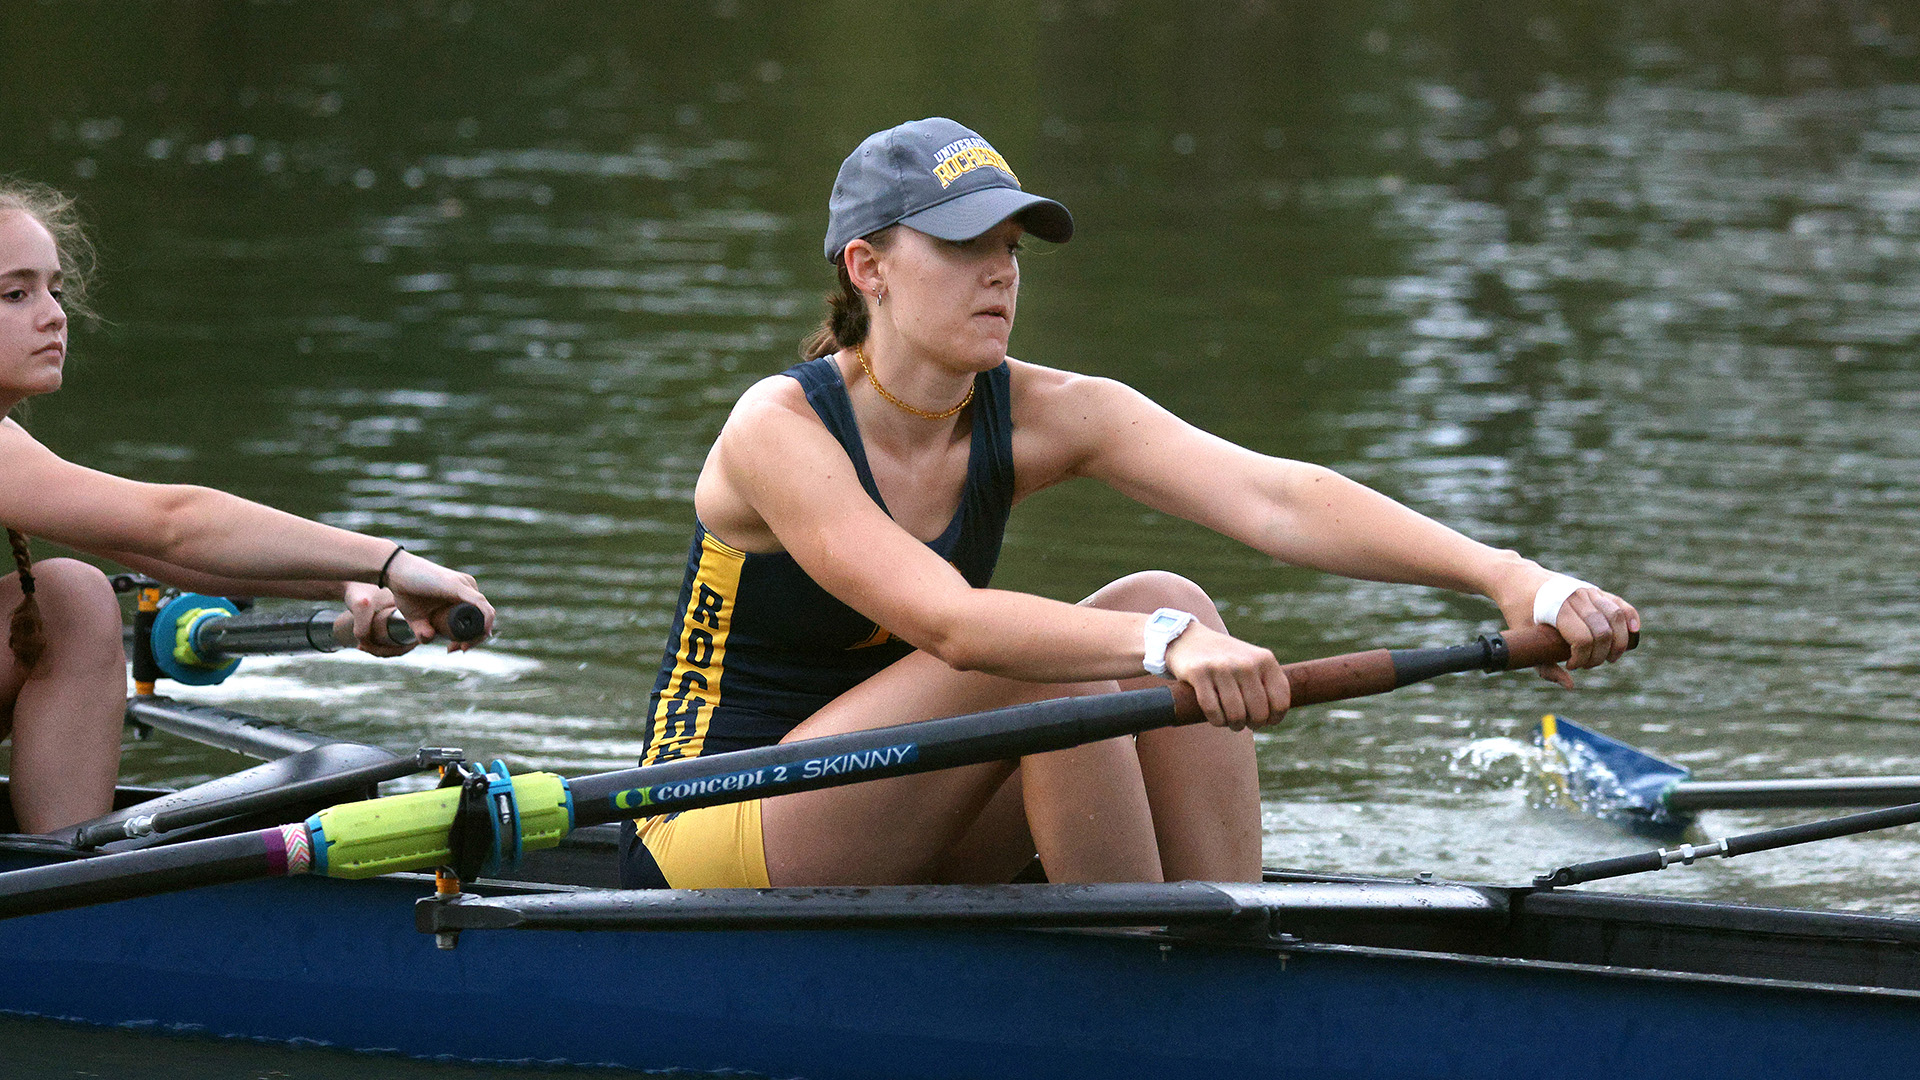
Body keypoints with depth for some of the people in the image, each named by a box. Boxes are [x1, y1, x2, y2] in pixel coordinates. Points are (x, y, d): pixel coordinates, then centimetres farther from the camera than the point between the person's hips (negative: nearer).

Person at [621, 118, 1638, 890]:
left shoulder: (1042, 415, -5)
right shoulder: (779, 429, -20)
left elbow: (1274, 499, -19)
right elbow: (946, 621, -36)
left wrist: (1507, 576, -33)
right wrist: (1164, 647, -50)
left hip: (889, 869, 6)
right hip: (705, 840, -6)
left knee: (1167, 602, -14)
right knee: (1079, 646, -27)